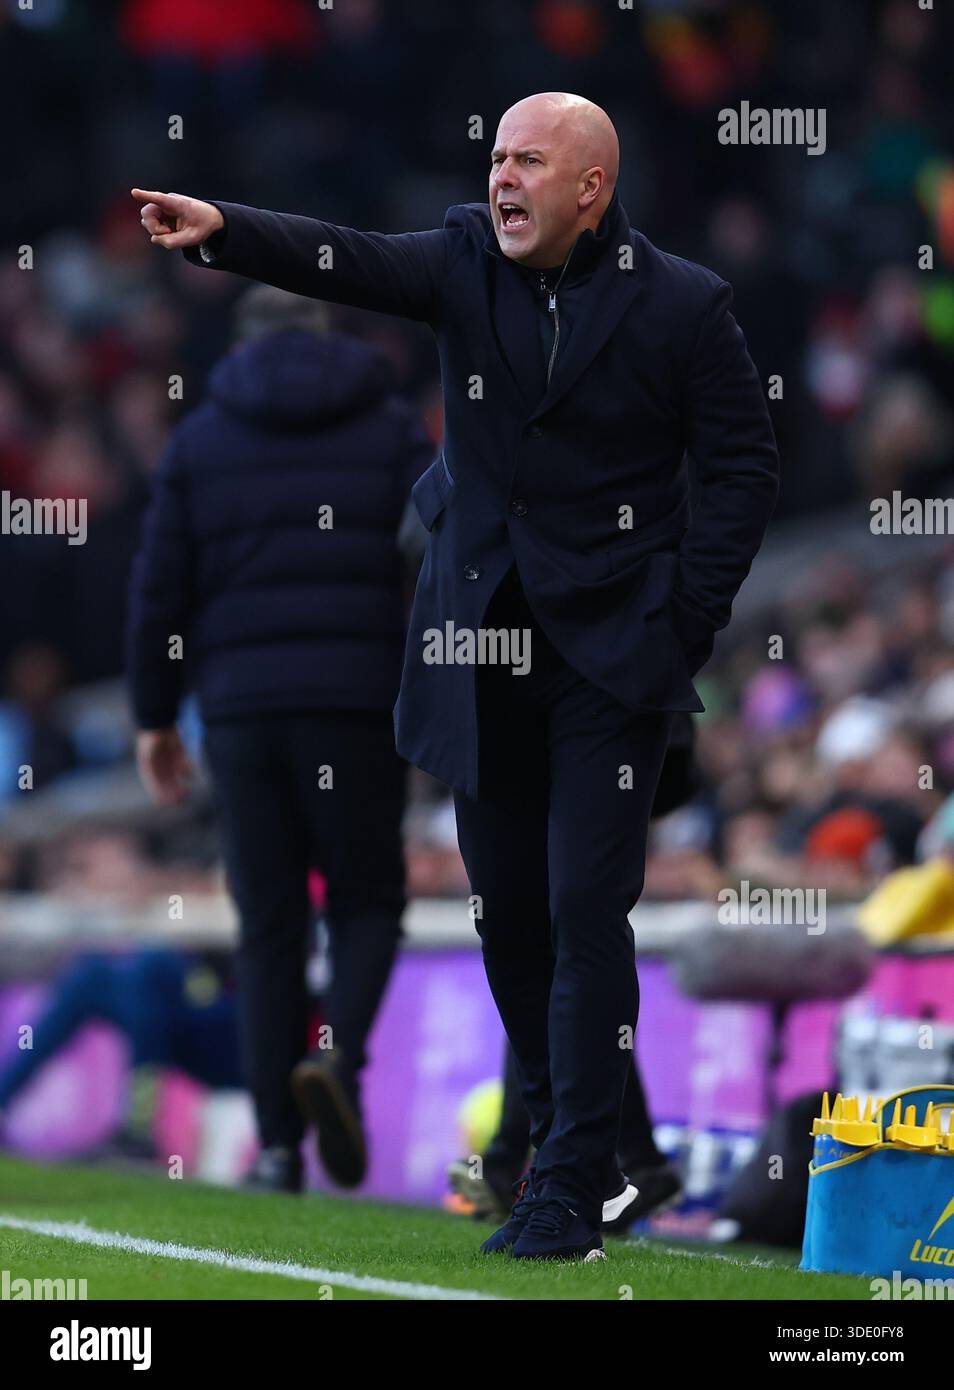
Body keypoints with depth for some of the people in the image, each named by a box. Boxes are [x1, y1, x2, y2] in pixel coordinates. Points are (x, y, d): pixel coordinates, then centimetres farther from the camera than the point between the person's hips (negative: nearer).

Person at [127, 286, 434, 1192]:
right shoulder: (388, 427, 8)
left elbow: (160, 583, 5)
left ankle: (277, 1143, 2)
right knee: (366, 904, 9)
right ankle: (336, 1057, -19)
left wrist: (153, 717, 11)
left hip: (240, 707, 1)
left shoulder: (201, 438, 10)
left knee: (269, 925, 7)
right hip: (357, 702, -1)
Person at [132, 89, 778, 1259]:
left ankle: (571, 1188, -6)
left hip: (608, 654, -4)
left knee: (585, 908, -9)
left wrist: (684, 624, -7)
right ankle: (572, 1142, 28)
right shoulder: (467, 263, 2)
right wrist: (222, 233, -34)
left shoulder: (680, 305, -5)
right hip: (479, 646, 4)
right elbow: (344, 262, -15)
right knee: (506, 912, 10)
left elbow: (742, 464, -1)